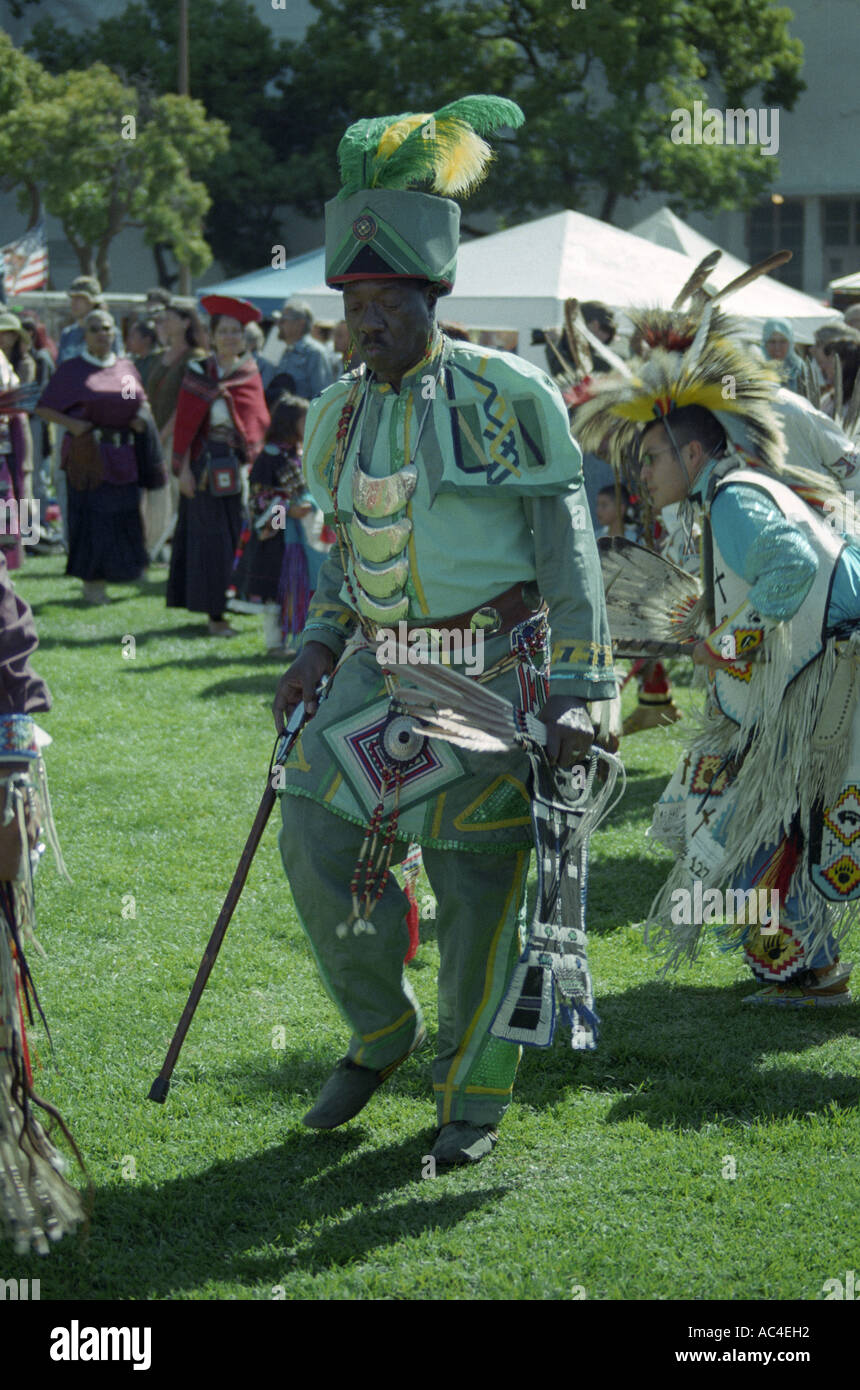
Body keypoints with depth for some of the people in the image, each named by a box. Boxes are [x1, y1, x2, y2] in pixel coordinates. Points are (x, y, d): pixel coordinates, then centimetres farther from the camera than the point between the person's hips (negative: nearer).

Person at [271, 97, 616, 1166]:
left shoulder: (507, 398, -9)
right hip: (383, 665, 5)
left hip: (495, 665, -5)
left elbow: (567, 546, -9)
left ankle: (473, 1096, 15)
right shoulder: (343, 414, 8)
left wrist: (576, 692, -14)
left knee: (478, 881, -1)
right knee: (318, 839, -8)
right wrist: (318, 647, 6)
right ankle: (380, 1034, 15)